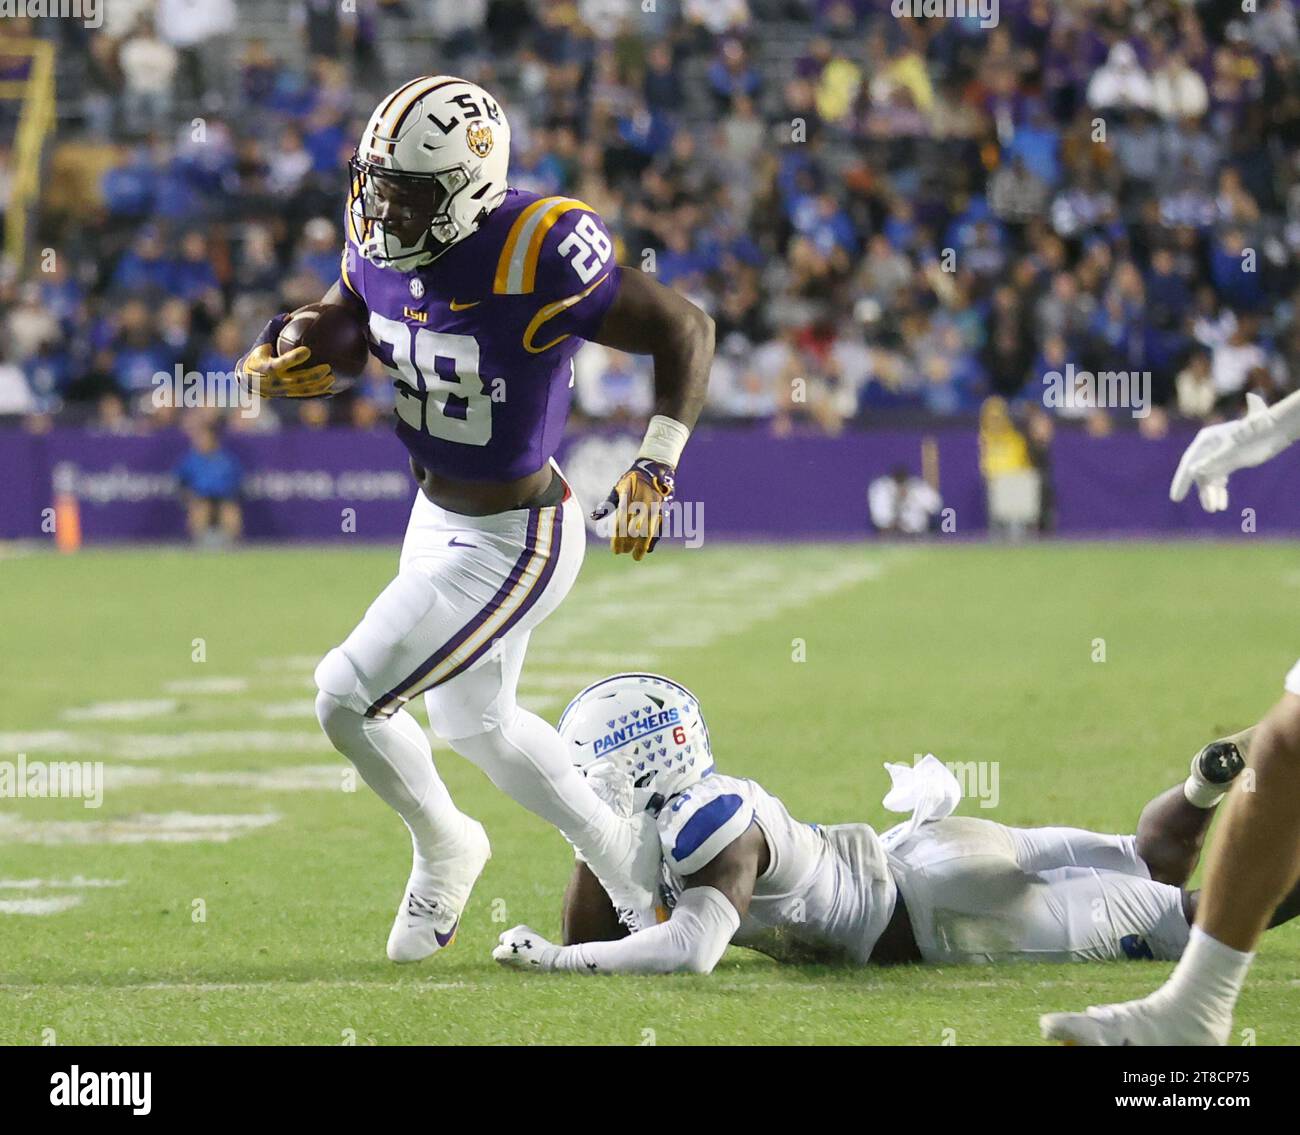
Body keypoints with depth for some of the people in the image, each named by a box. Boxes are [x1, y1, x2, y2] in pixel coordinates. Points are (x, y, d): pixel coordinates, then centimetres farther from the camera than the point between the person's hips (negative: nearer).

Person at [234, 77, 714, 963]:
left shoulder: (537, 258, -30)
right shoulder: (380, 243, -10)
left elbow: (686, 331, -20)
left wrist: (657, 469, -28)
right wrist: (273, 364, -12)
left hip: (511, 547, -8)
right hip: (440, 519, 8)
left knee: (347, 697, -8)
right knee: (474, 721, 24)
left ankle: (442, 847, 21)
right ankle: (622, 856, 45)